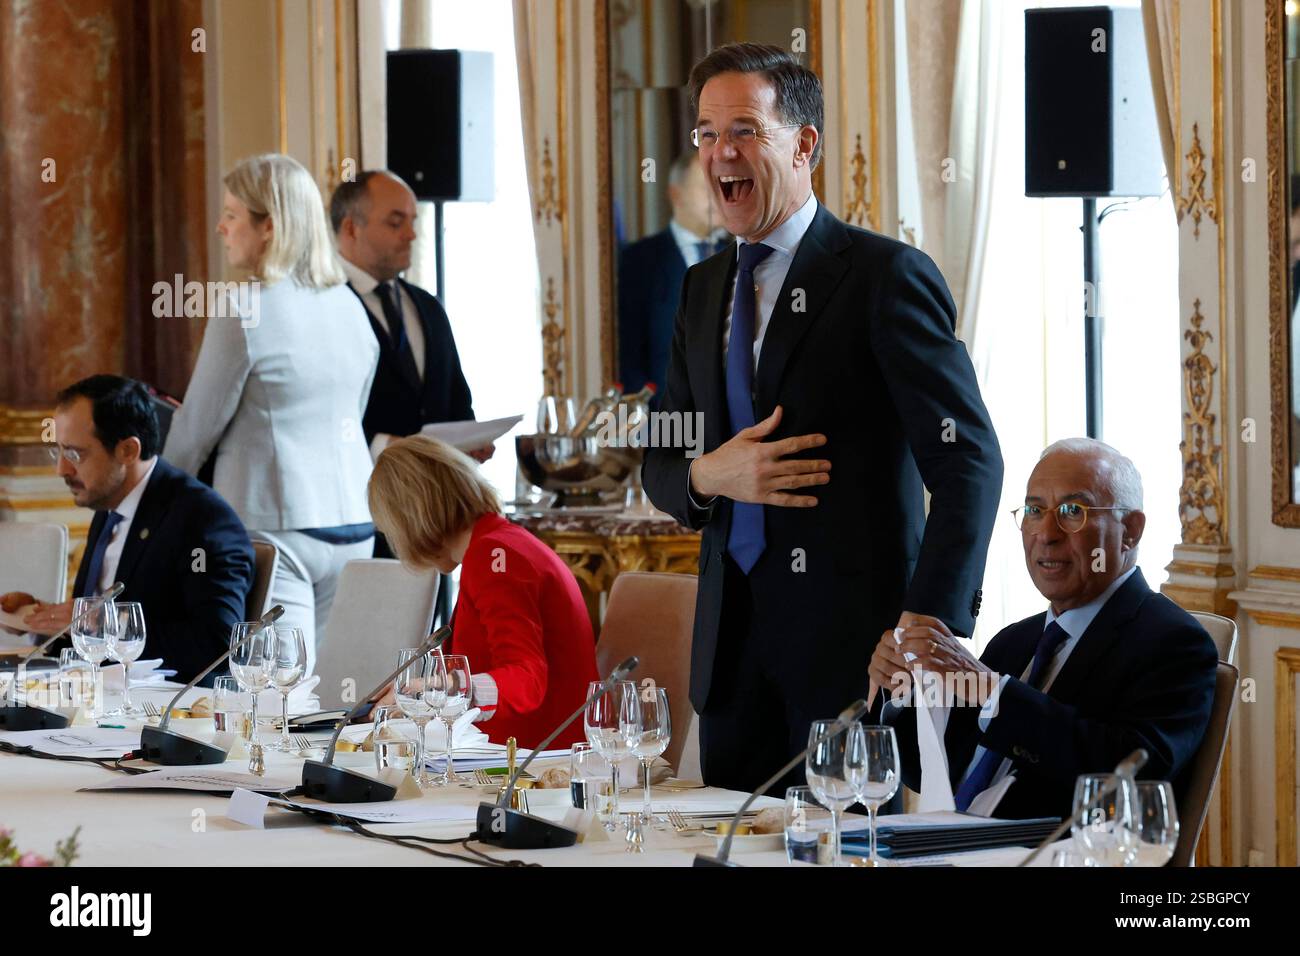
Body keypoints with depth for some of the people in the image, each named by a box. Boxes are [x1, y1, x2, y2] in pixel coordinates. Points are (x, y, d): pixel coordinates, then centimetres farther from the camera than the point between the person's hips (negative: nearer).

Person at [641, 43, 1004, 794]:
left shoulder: (886, 276, -7)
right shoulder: (705, 290, 15)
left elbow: (968, 461, -12)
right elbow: (662, 464, 19)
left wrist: (926, 629, -20)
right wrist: (709, 475, -6)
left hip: (854, 640, -6)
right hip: (735, 645, 6)